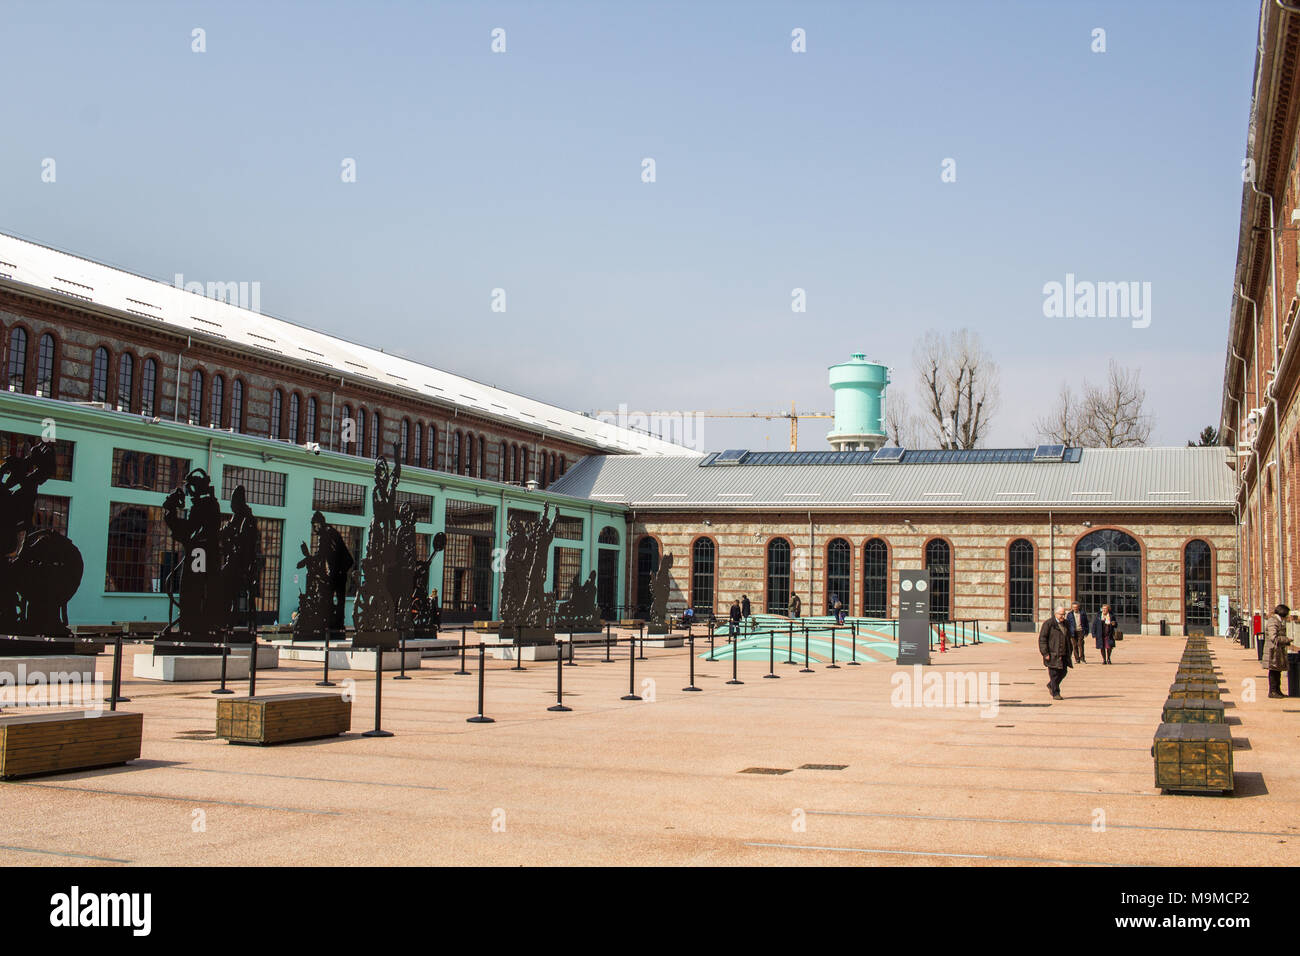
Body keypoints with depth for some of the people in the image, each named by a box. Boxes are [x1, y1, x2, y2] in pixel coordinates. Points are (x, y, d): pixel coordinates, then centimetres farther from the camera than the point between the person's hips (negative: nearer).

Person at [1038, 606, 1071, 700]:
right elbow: (1042, 638, -11)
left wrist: (1068, 652, 19)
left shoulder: (1065, 623, 13)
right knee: (1054, 674, -3)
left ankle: (1051, 685, 31)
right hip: (1052, 654, -7)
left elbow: (1067, 638, 24)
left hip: (1063, 654, 7)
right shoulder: (1048, 623, -9)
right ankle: (1055, 694, 5)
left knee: (1064, 671, 8)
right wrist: (1045, 653, -16)